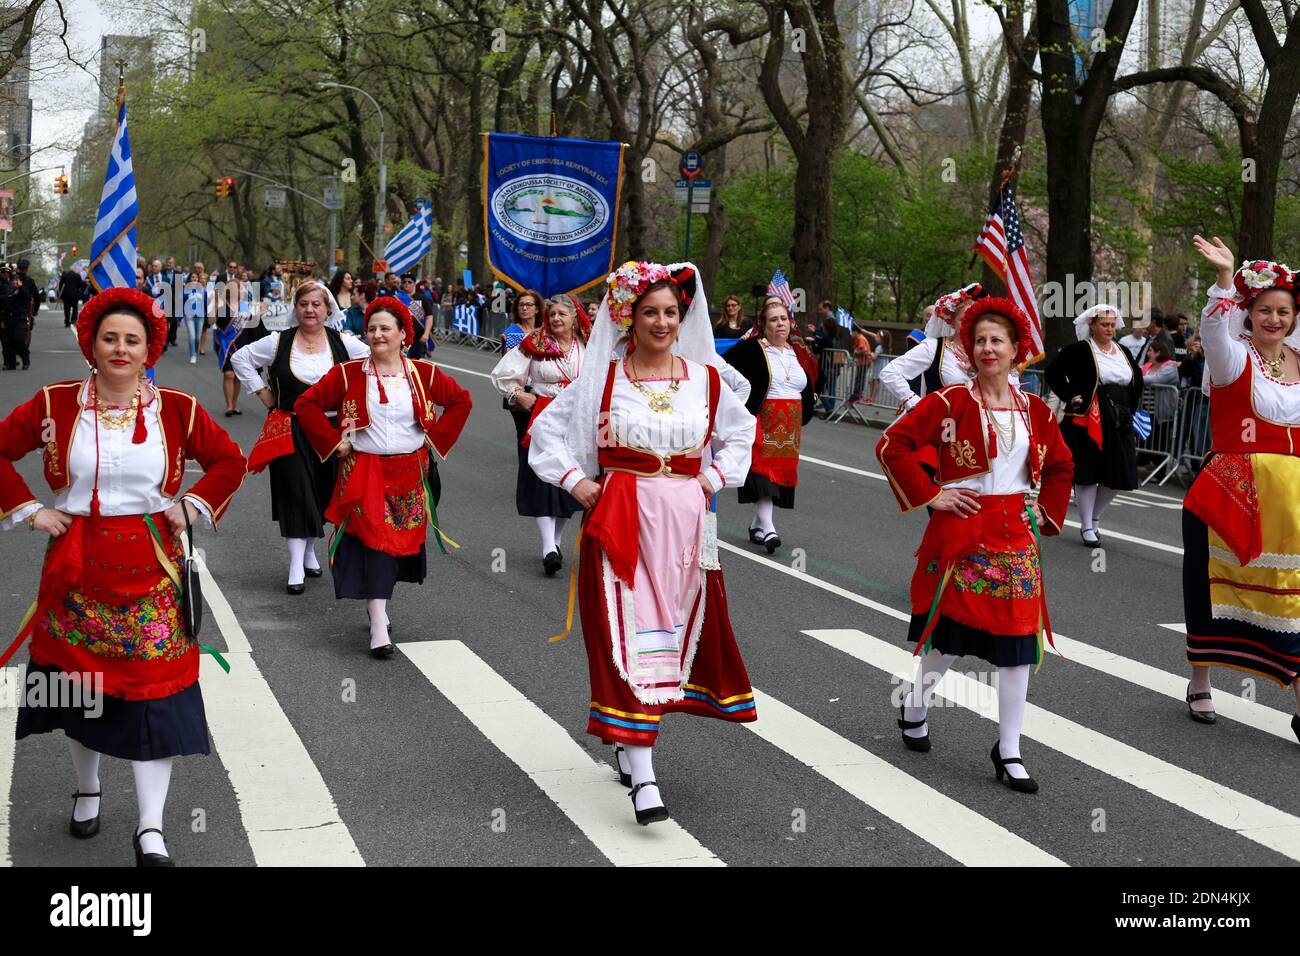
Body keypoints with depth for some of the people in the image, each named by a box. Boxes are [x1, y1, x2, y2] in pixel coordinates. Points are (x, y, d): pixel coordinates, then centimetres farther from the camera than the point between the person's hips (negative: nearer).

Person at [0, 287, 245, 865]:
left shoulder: (176, 409, -2)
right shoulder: (55, 404, -3)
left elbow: (230, 460, 8)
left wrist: (194, 507, -3)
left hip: (150, 568, -1)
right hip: (77, 567, 1)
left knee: (156, 688, -4)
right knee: (79, 680, 12)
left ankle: (150, 828, 1)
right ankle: (87, 790, 37)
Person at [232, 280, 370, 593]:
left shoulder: (343, 343, 0)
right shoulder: (278, 343, -1)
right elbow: (240, 358, 10)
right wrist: (262, 392, 4)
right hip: (290, 430, -2)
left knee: (323, 494, 9)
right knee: (296, 494, -6)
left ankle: (309, 552, 30)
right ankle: (297, 567, -4)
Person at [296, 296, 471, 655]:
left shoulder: (423, 374, 0)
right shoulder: (348, 373, -4)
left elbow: (461, 401, 10)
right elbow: (307, 404, -2)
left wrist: (435, 439, 3)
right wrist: (334, 442, -6)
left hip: (409, 474, 3)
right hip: (363, 473, -3)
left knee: (403, 542, 10)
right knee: (374, 542, -11)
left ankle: (380, 605, 33)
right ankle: (379, 629, -13)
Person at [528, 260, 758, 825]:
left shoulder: (705, 378, 6)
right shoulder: (603, 377, 0)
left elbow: (741, 431, 21)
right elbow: (547, 428, 8)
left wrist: (714, 479, 8)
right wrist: (573, 481, -2)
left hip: (685, 522, 3)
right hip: (619, 521, -3)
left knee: (673, 630, 9)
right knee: (628, 637, -8)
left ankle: (629, 741, 30)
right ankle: (643, 777, -9)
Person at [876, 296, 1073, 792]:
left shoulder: (1035, 410, 7)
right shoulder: (950, 402, -6)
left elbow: (1060, 467, 22)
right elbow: (892, 444, -11)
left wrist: (1046, 512, 11)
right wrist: (929, 495, -12)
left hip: (1016, 535, 4)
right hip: (961, 532, -4)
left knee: (1018, 638, 1)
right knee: (950, 631, 5)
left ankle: (1009, 751, 10)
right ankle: (915, 707, 34)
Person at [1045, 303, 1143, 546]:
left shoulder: (1123, 353, 15)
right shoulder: (1079, 350, -4)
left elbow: (1136, 384, 26)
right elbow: (1053, 373, -5)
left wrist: (1129, 412, 16)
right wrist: (1070, 396, -10)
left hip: (1119, 423, 6)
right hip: (1088, 420, -6)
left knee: (1118, 476, 4)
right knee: (1087, 473, -3)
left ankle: (1095, 518, 24)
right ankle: (1087, 527, 6)